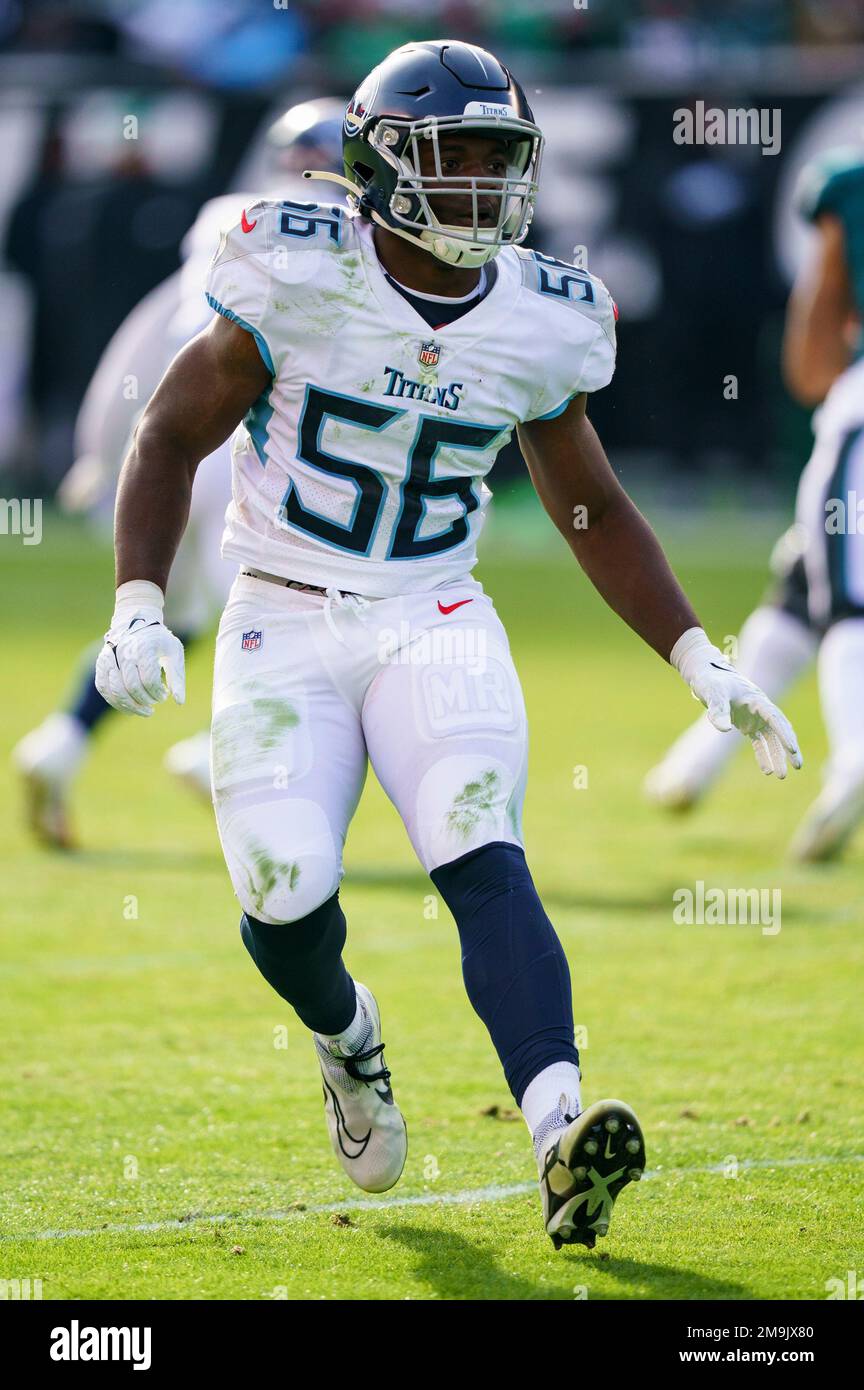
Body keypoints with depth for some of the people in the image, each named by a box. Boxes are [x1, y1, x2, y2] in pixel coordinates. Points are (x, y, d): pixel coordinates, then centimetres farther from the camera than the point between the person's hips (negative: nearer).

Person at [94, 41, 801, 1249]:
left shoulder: (539, 322, 0)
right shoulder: (303, 276, -10)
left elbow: (592, 511, 13)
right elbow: (173, 434, -3)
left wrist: (701, 662, 6)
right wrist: (138, 603, -16)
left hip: (437, 627, 1)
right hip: (285, 626, -1)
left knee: (485, 862, -22)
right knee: (285, 899, -15)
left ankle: (564, 1145, -39)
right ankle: (347, 1035, 23)